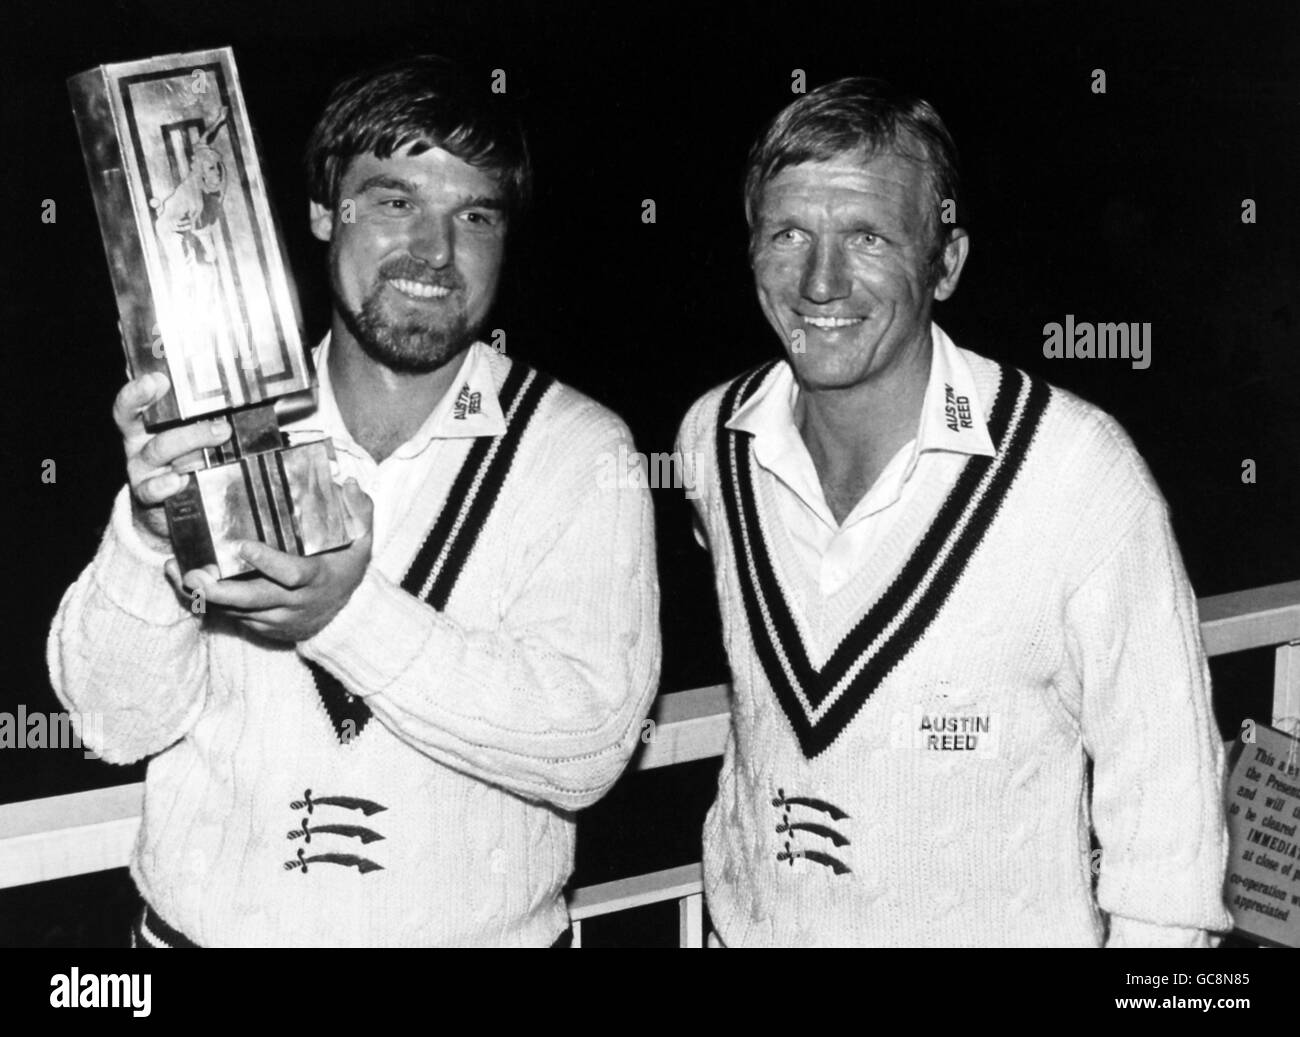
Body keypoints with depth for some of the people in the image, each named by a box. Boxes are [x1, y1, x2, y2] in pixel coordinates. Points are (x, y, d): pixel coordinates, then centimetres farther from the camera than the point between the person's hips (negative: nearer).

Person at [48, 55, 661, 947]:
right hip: (208, 924, 1)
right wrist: (152, 533, -29)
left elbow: (590, 745, -20)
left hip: (480, 928, -1)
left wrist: (350, 614, -31)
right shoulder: (219, 417, -7)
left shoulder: (579, 448, -10)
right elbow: (118, 721, -11)